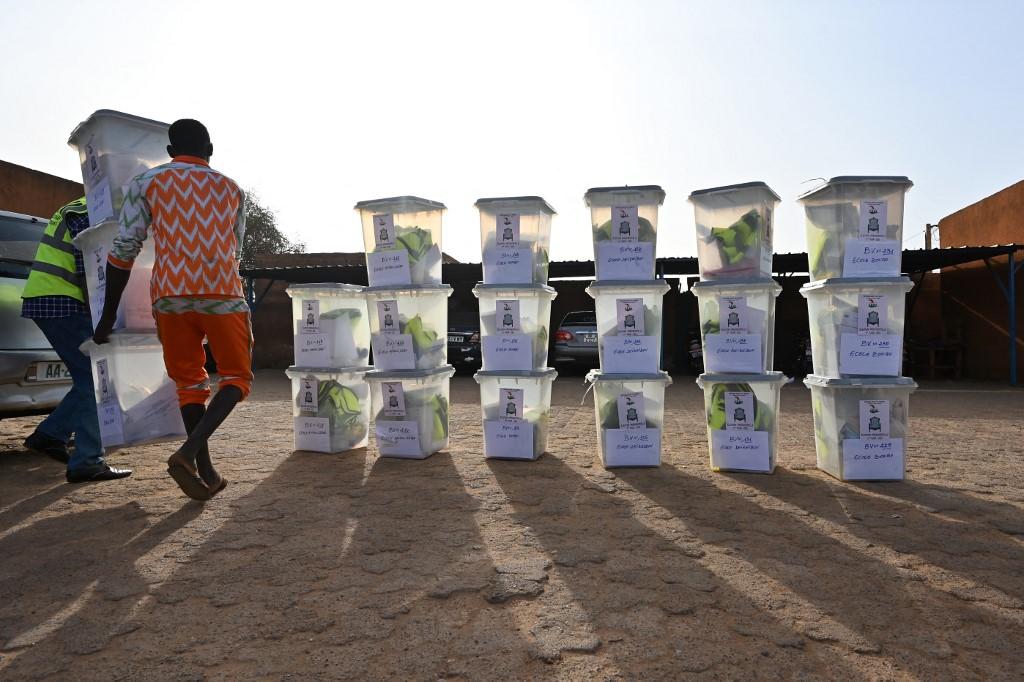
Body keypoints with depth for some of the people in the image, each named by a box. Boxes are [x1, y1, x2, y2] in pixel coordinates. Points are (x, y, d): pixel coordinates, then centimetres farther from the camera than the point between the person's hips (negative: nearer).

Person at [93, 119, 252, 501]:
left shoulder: (145, 183, 12)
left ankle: (206, 472, 9)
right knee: (237, 378, 9)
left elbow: (124, 250, 5)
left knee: (189, 383, 12)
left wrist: (108, 316, 10)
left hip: (170, 295, 1)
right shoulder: (231, 189, 18)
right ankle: (189, 451, -12)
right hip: (223, 294, 0)